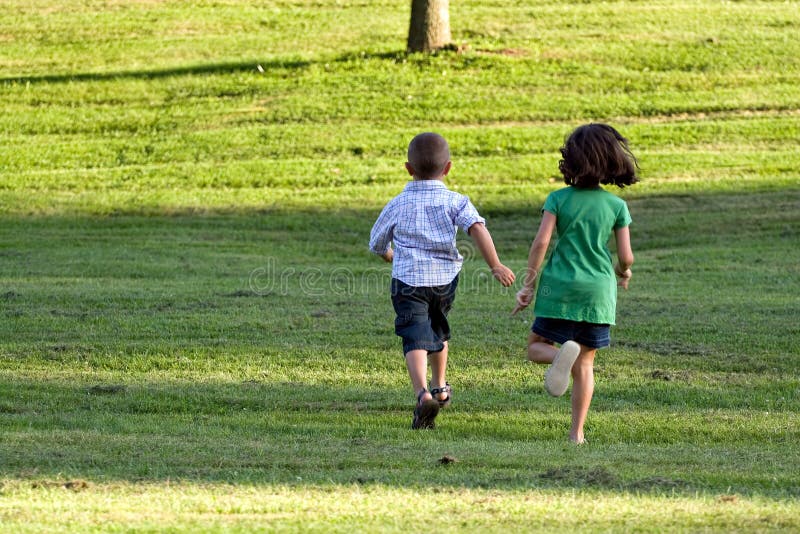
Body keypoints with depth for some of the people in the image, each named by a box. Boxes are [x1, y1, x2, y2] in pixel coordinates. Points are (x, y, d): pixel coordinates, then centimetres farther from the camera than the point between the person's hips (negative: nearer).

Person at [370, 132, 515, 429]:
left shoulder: (397, 205, 7)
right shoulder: (455, 202, 2)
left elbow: (377, 244, 18)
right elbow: (477, 228, -16)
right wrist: (496, 266, -20)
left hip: (408, 280, -2)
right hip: (445, 279, 2)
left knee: (415, 340, -13)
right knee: (438, 329, 28)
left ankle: (423, 394, -36)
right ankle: (440, 387, 43)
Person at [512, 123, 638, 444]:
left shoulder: (559, 199, -4)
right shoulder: (616, 206, -1)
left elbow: (541, 242, -11)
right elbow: (625, 256, -1)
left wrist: (528, 285, -5)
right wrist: (622, 272, 22)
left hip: (559, 286, -2)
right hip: (598, 290, 2)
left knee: (536, 346, 13)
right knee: (585, 364, 10)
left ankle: (561, 355, -23)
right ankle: (577, 432, 5)